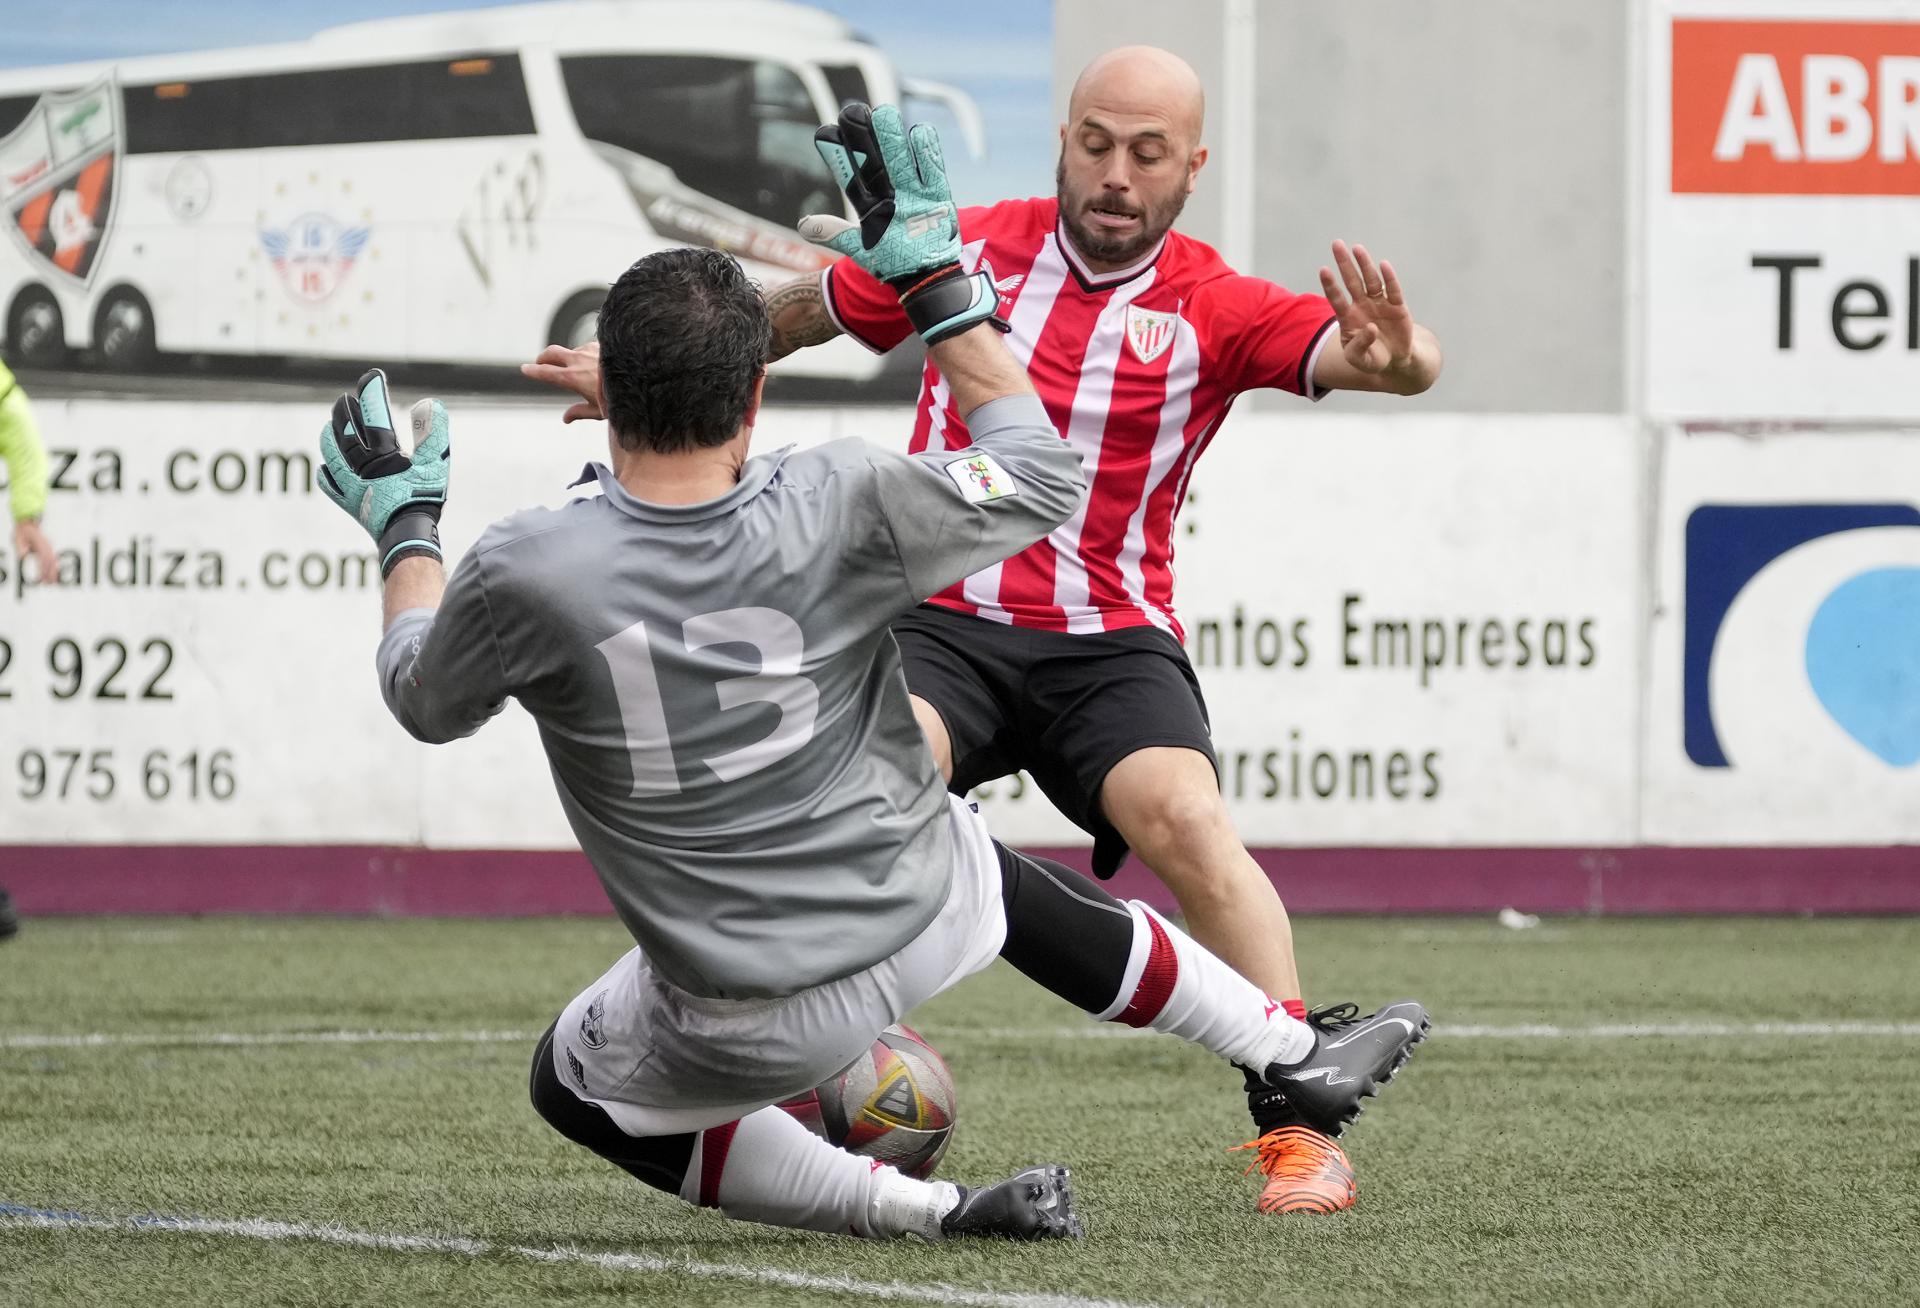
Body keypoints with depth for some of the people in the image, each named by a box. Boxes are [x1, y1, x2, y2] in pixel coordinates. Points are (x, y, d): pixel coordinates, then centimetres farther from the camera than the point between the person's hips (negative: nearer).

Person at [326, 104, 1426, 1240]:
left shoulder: (525, 578, -24)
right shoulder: (838, 509, -22)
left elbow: (424, 699, 0)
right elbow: (1044, 481, -2)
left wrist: (403, 525, 18)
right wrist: (934, 278, 4)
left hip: (753, 1030, -3)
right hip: (920, 916, 3)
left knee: (577, 1084, 27)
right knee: (1014, 888, 37)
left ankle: (932, 1214, 14)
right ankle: (1302, 1060, 50)